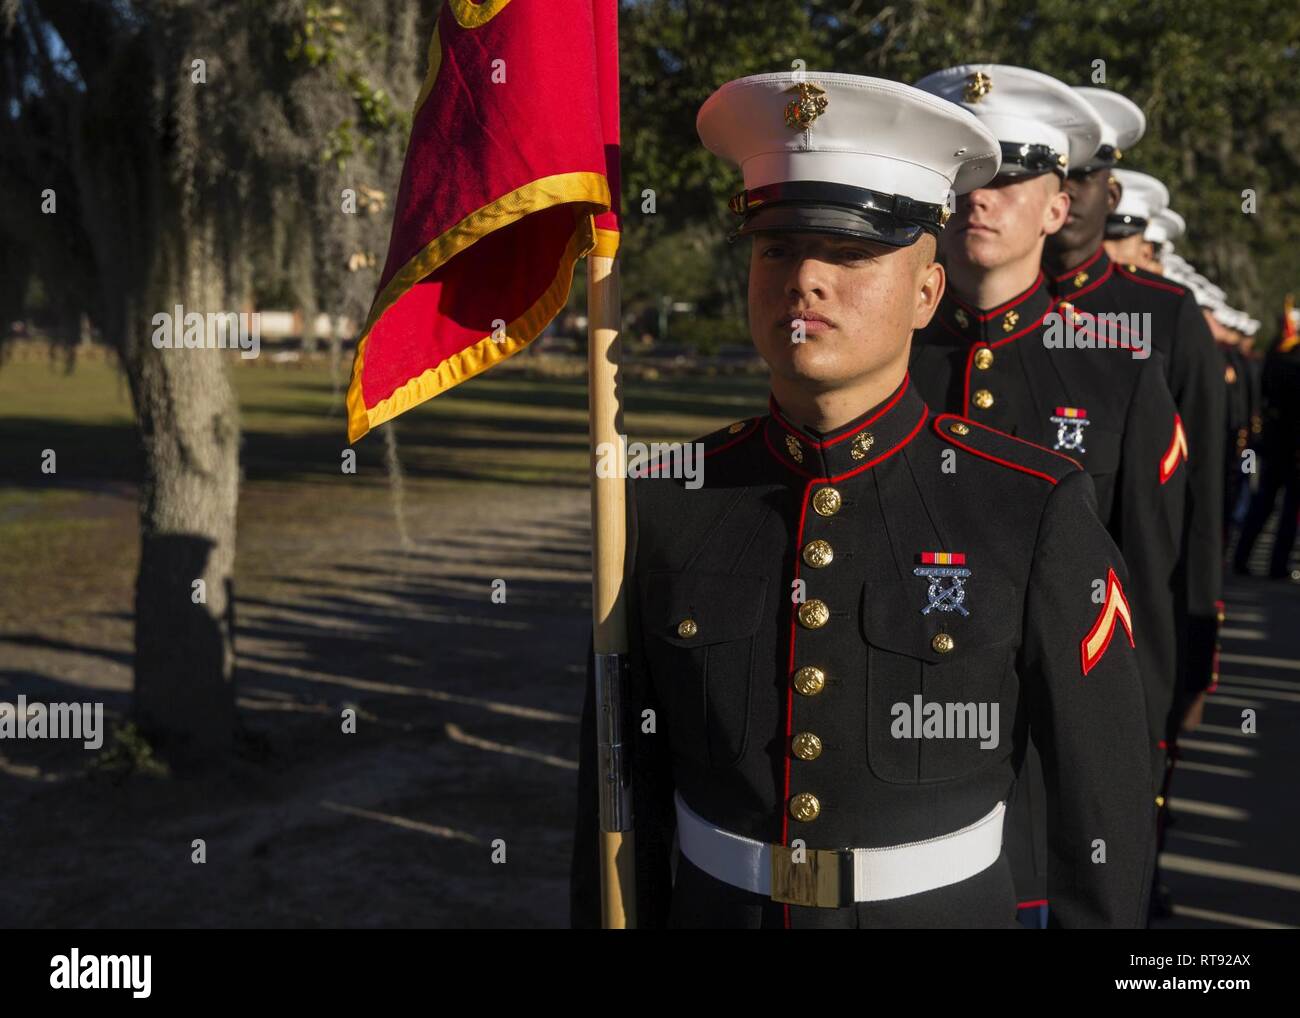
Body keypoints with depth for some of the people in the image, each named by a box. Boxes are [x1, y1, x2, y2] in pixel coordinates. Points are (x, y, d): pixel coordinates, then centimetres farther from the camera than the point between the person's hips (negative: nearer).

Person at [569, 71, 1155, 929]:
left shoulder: (1035, 512, -15)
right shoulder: (666, 503, -8)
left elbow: (1104, 806, -8)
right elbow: (623, 787, 0)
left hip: (946, 907, -1)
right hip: (711, 905, 2)